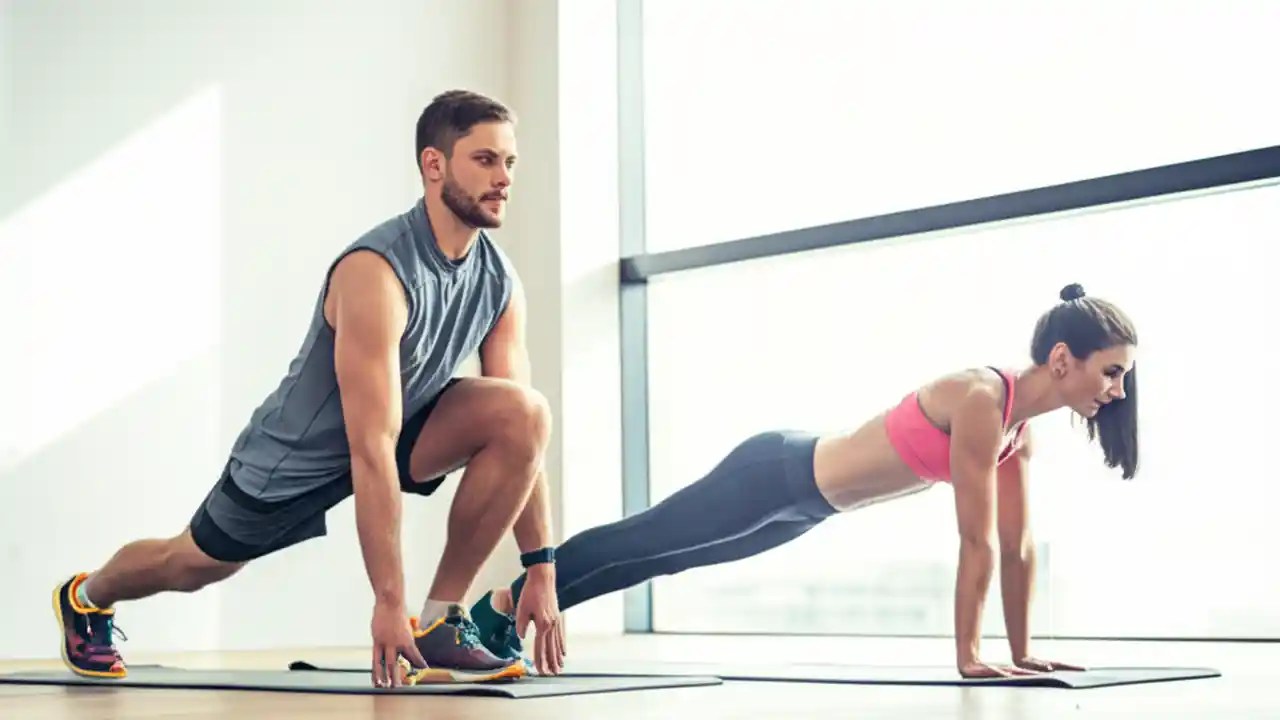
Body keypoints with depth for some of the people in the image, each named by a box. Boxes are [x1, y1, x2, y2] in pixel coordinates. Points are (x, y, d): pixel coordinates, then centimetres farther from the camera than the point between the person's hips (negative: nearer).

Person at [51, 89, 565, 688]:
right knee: (195, 563, 17)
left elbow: (522, 434, -10)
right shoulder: (377, 272, -35)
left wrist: (541, 569, -14)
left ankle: (441, 621, -12)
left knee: (526, 413, -22)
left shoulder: (498, 278, -14)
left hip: (399, 423, 5)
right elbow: (371, 449, -38)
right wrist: (388, 600, -38)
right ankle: (86, 598, 54)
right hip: (301, 451, -5)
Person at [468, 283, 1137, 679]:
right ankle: (505, 602, 27)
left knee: (660, 555, 21)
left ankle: (525, 601, 38)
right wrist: (967, 654, -27)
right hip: (777, 473, -8)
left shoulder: (1019, 427, -3)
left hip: (806, 499, 8)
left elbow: (1017, 544, 3)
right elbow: (978, 541, -29)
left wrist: (1023, 649, 4)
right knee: (641, 542, 9)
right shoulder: (981, 401, -30)